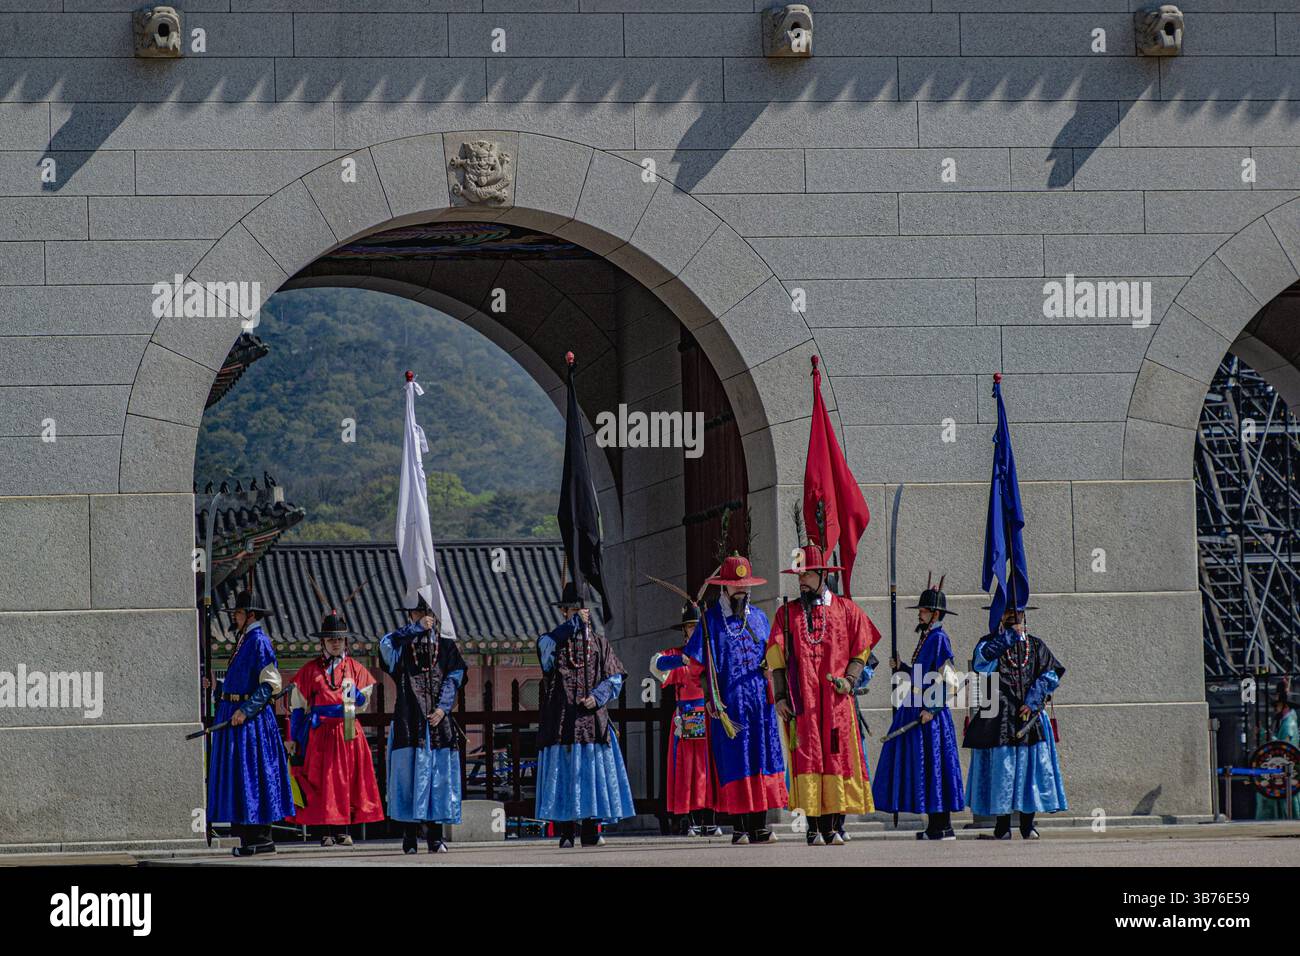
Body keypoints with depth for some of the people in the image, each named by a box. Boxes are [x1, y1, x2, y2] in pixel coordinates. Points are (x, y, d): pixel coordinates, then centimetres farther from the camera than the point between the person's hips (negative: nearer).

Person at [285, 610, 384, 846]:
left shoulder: (354, 668, 10)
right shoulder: (310, 670, 4)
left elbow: (365, 700, 14)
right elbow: (298, 706, 5)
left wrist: (352, 694, -7)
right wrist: (293, 738, 1)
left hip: (348, 732, 2)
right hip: (319, 733, -2)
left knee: (347, 779, 0)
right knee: (321, 781, -4)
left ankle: (342, 831, 5)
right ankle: (326, 832, -2)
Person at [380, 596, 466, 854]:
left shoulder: (446, 646, 15)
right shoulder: (402, 646, 10)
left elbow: (453, 678, 6)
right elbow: (385, 643, -13)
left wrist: (443, 708, -8)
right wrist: (417, 628, -10)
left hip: (438, 720, 1)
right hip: (409, 721, -1)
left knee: (439, 775, -3)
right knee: (409, 772, -6)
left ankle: (435, 836, -1)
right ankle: (410, 835, -4)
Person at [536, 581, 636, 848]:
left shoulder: (599, 643, 14)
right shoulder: (552, 641, 8)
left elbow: (614, 678, 8)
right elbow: (546, 646, -19)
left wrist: (598, 696, -10)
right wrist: (574, 622, -20)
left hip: (593, 722, 2)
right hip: (562, 721, -2)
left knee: (594, 773, -2)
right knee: (563, 774, -6)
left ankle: (591, 831, 2)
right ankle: (566, 832, -4)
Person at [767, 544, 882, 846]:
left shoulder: (846, 609, 11)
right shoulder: (787, 614, 12)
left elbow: (861, 650, 11)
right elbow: (776, 659, 8)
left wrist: (849, 680, -6)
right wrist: (780, 696, -3)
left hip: (836, 700, 0)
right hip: (801, 702, 0)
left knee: (838, 758, -5)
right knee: (806, 760, -7)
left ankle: (835, 827, -1)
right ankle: (814, 828, -8)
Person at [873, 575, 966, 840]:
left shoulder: (939, 639, -11)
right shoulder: (926, 638, 18)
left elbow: (947, 677, -18)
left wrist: (931, 708, -21)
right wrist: (900, 668, 12)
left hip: (930, 717, -10)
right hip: (916, 711, 10)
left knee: (933, 766, -7)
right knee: (924, 769, 9)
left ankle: (942, 827, -5)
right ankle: (935, 825, 12)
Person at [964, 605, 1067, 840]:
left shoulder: (1035, 645, 14)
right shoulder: (991, 642, 8)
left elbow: (1052, 673, 4)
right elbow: (981, 662, -13)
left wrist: (1034, 699, -9)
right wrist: (1008, 637, -13)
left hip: (1029, 715, 2)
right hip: (999, 719, -2)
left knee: (1030, 767, -1)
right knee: (1000, 766, -6)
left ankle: (1028, 824, 6)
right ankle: (1003, 826, -2)